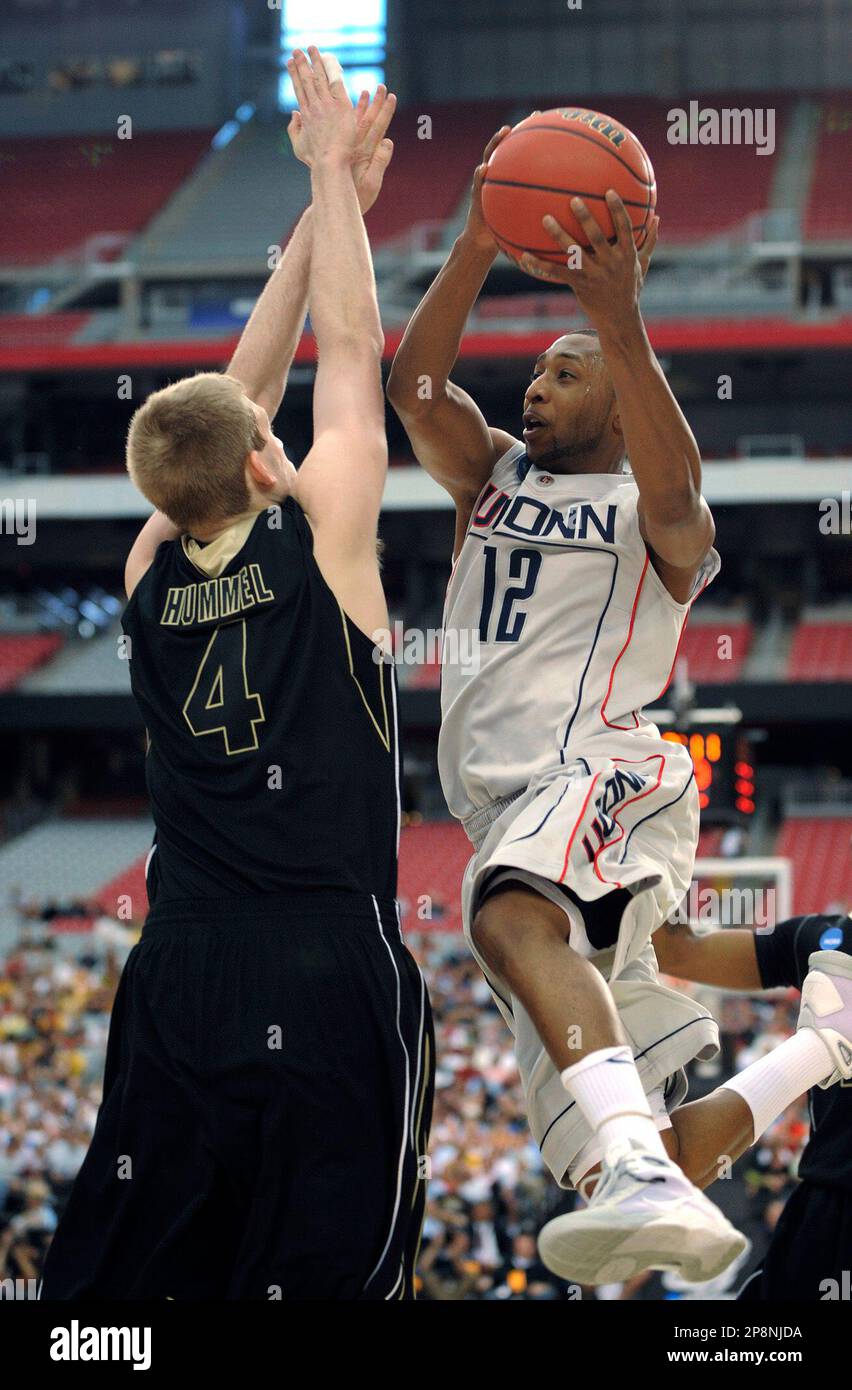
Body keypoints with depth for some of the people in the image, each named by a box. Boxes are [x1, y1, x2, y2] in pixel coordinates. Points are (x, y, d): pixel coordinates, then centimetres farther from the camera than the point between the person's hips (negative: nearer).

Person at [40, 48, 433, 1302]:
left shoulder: (152, 575, 5)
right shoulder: (321, 544, -8)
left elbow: (244, 388, 15)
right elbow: (351, 357, 4)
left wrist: (333, 201, 20)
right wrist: (333, 177, 14)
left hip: (178, 978, 5)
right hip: (328, 981, -5)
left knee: (109, 1282, 7)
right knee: (325, 1277, -3)